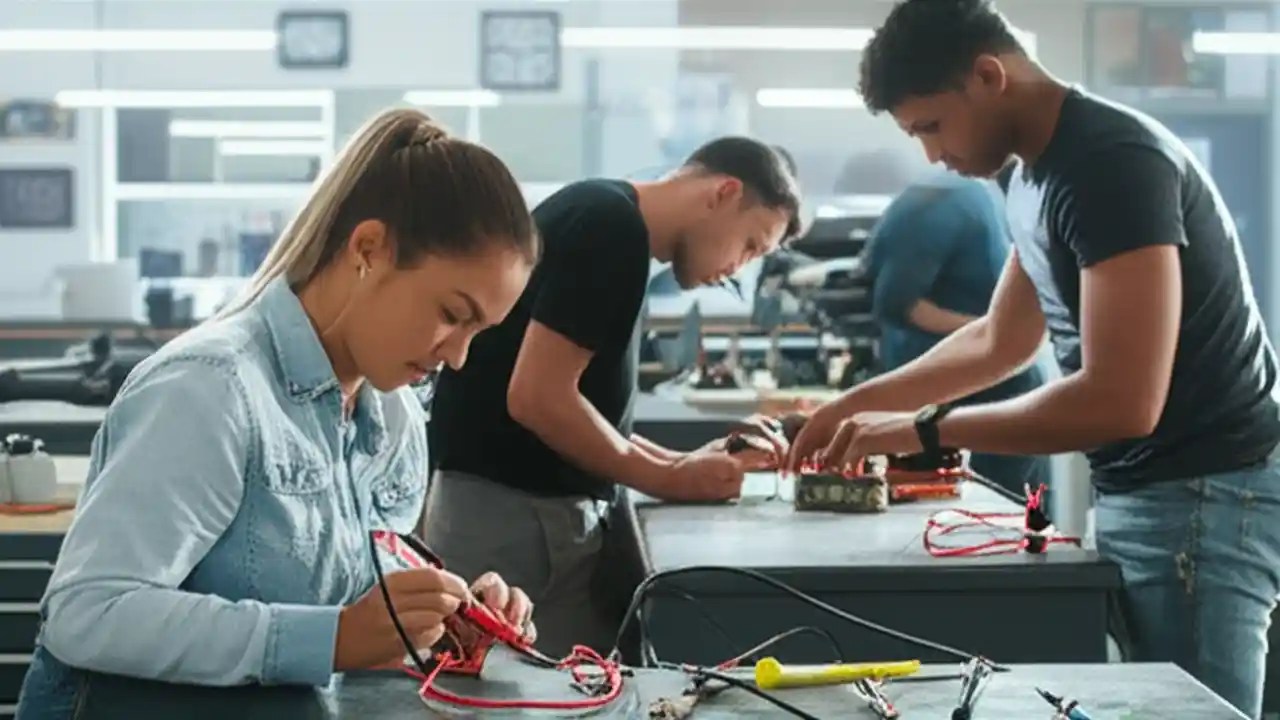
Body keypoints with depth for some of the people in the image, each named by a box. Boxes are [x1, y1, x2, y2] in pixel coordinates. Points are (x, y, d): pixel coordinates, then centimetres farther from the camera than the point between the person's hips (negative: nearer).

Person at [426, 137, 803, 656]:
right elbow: (537, 399, -21)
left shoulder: (609, 222, 16)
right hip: (511, 511, -10)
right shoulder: (611, 225, -14)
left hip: (536, 506, 10)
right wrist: (670, 480, -11)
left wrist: (687, 464, 6)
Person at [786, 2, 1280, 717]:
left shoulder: (1111, 163, -20)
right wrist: (859, 404, 18)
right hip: (1142, 491, 9)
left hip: (1204, 497, -9)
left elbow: (1123, 401, -26)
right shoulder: (1038, 174, 10)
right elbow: (1000, 341, 24)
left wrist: (923, 431, -18)